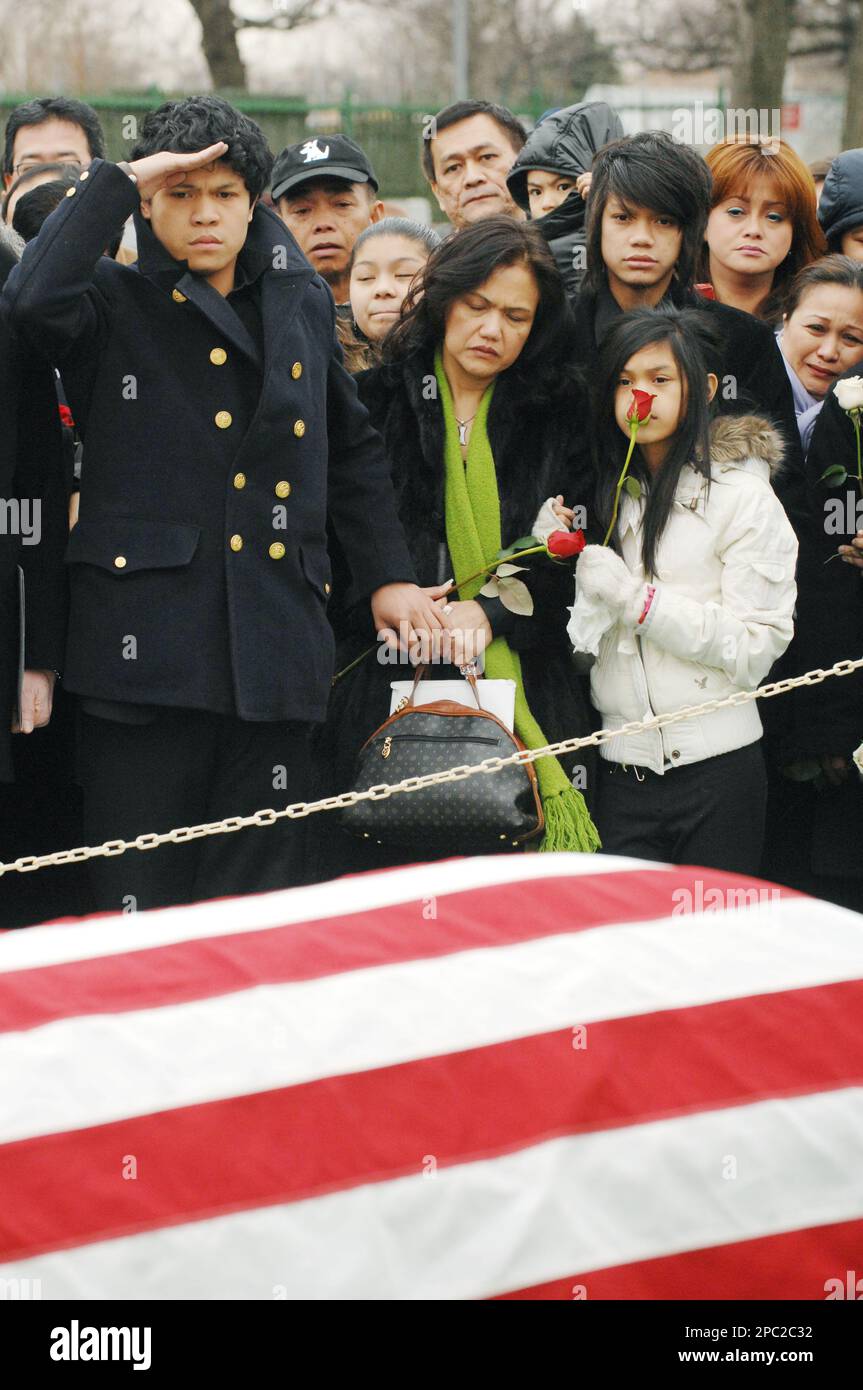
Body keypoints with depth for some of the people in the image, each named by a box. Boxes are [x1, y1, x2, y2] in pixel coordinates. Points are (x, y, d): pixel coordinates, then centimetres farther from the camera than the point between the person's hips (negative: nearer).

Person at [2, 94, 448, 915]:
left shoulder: (302, 302, 17)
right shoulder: (114, 307, 3)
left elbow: (352, 450, 25)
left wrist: (387, 576, 17)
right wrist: (115, 182, -11)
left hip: (274, 640, 4)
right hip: (150, 645, -4)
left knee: (260, 896, 6)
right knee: (143, 897, -5)